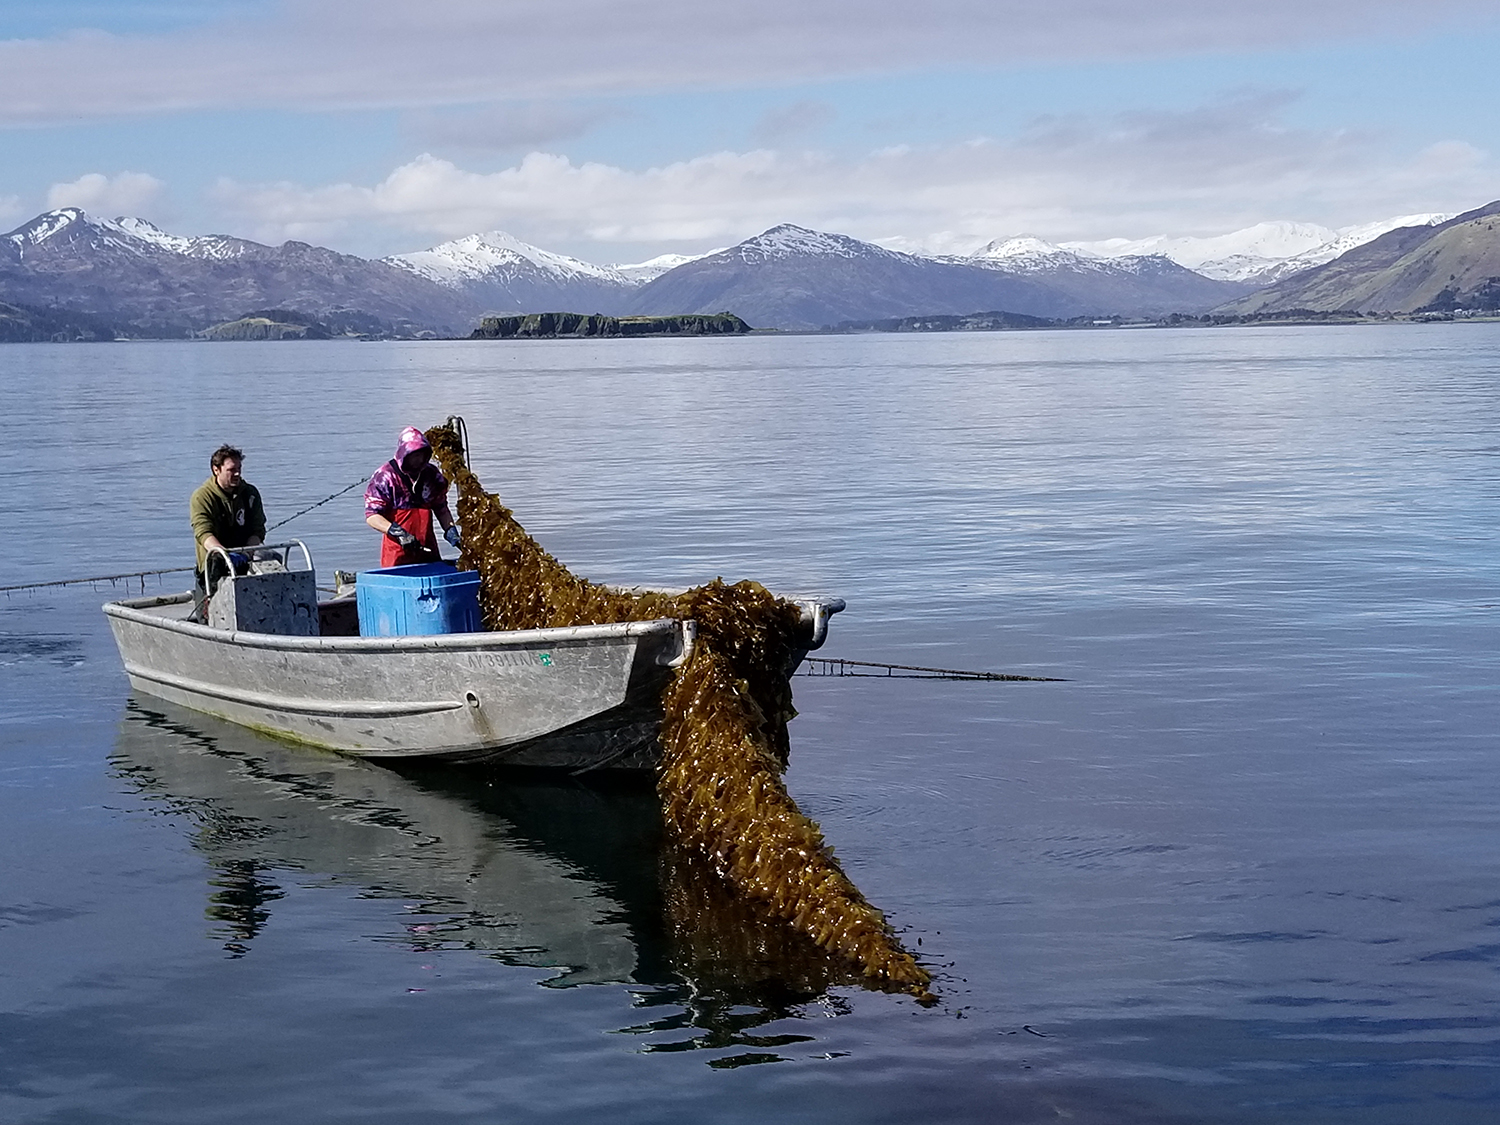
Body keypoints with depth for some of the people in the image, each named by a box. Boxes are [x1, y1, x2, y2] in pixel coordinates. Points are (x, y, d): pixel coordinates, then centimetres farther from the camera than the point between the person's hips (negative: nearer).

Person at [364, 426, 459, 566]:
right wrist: (398, 533, -26)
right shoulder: (384, 477, -9)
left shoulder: (432, 474, 8)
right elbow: (372, 516, -13)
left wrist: (450, 530, 2)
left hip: (428, 550, 5)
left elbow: (441, 508, 19)